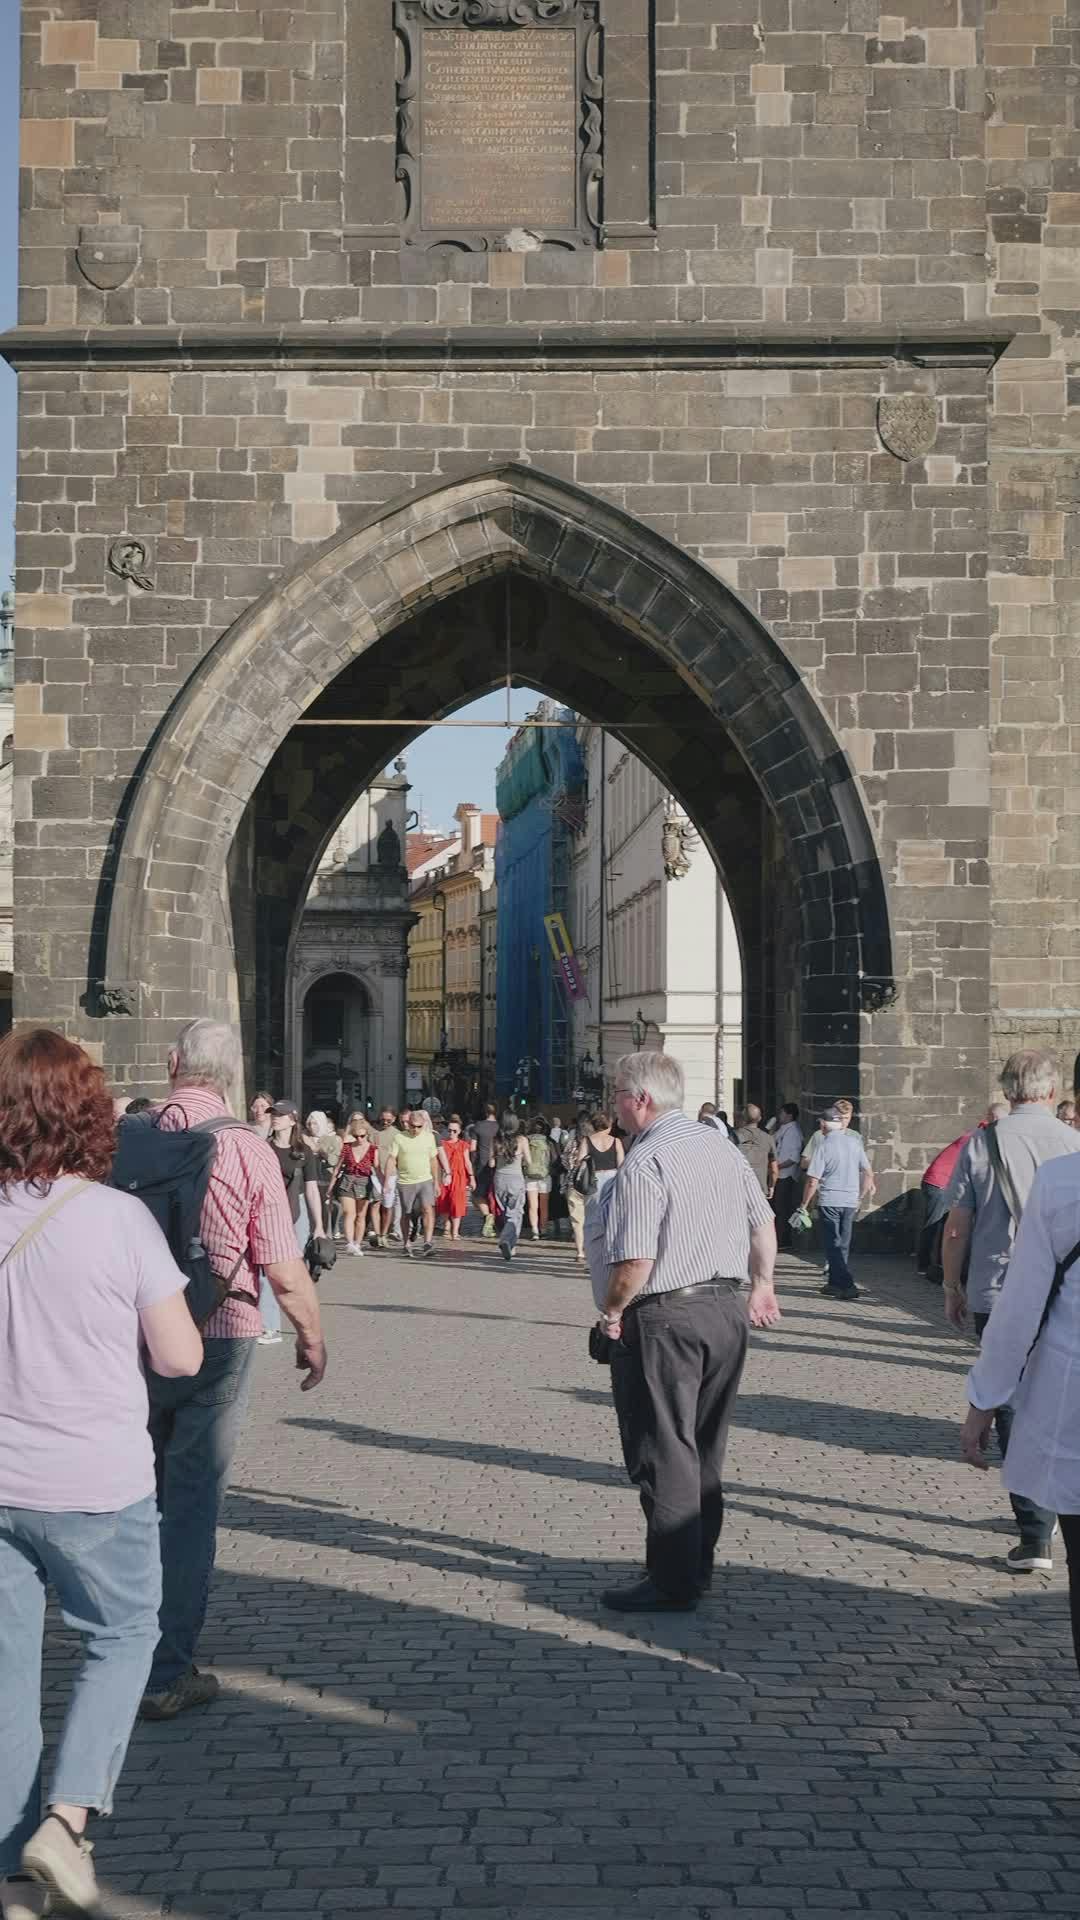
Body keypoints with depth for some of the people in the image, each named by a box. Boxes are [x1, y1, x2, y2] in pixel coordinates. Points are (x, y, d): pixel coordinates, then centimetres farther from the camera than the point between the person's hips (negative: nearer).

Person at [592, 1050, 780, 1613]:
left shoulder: (643, 1164, -18)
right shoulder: (721, 1145, 8)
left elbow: (635, 1261, -23)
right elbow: (762, 1222, 17)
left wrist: (610, 1312, -7)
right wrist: (761, 1283, 27)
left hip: (663, 1321, -8)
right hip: (726, 1310, 8)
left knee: (664, 1454, 1)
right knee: (704, 1450, 17)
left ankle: (672, 1584, 6)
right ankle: (697, 1566, 27)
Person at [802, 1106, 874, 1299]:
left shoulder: (823, 1145, -10)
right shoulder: (854, 1142, 4)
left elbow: (813, 1181, -12)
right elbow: (868, 1173, 9)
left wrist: (804, 1205, -1)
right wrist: (860, 1198, 20)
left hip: (830, 1200, -5)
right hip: (851, 1201, 5)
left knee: (833, 1245, 0)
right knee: (843, 1245, 15)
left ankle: (847, 1286, -9)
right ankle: (835, 1283, 23)